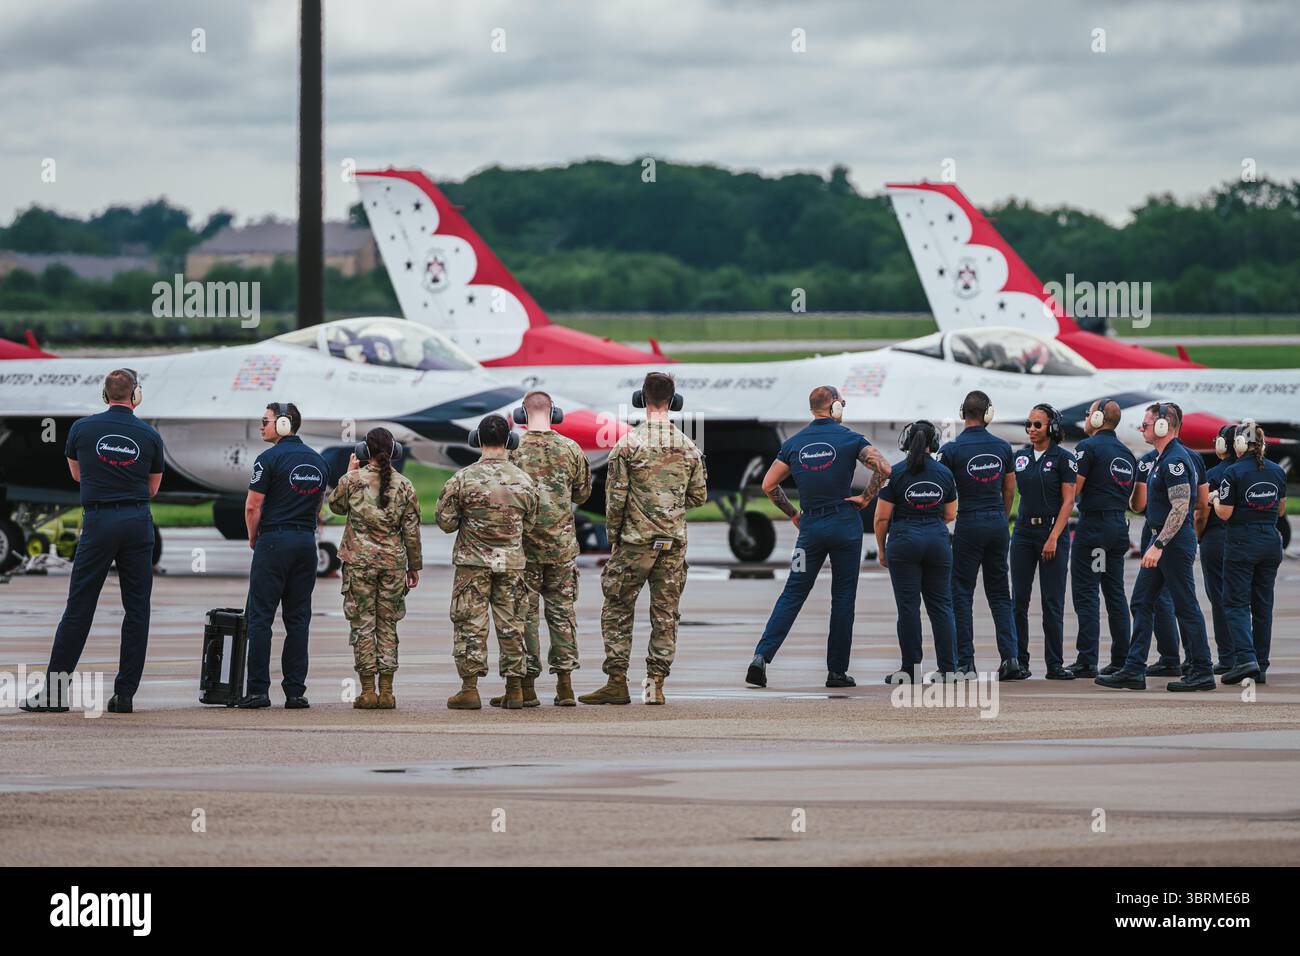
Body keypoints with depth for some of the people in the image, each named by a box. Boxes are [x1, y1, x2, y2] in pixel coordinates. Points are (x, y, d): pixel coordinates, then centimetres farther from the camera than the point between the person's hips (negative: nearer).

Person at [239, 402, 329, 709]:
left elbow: (253, 506, -10)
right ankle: (295, 691, 3)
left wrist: (253, 538, 5)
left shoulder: (270, 458, -9)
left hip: (274, 542, -6)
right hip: (306, 542, 6)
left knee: (260, 617, -2)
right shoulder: (318, 461, 12)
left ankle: (258, 690, -7)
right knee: (298, 619, 7)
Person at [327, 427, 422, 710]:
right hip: (393, 560, 2)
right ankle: (386, 691, 5)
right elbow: (411, 530, 3)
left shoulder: (352, 480, -6)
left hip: (359, 560, -2)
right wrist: (414, 566, 12)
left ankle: (368, 691, -1)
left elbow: (336, 505, 14)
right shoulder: (404, 485, -1)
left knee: (363, 625, 2)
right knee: (387, 626, 8)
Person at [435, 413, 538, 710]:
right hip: (512, 562, 2)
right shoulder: (524, 481, 0)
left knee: (470, 624, 1)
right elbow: (529, 523, 9)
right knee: (511, 625, 7)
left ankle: (469, 688, -2)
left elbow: (446, 522, -5)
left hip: (473, 562, -2)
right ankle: (514, 689, 8)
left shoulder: (463, 479, -9)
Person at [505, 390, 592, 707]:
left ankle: (526, 687, 0)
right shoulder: (571, 449, 0)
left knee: (525, 614, 2)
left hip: (524, 546, -2)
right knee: (562, 612, 9)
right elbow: (583, 493, 11)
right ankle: (565, 685, 7)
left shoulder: (513, 450, -9)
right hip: (562, 546, 2)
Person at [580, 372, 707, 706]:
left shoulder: (627, 444, -7)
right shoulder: (688, 447, 3)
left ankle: (617, 682, 0)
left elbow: (615, 496, -7)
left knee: (617, 611, 5)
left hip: (635, 540, -3)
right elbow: (699, 496, 9)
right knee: (665, 614, 7)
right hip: (674, 541, 3)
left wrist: (614, 537, 4)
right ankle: (655, 685, 4)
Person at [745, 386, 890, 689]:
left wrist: (791, 513, 15)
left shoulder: (794, 443, 6)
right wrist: (865, 498, -4)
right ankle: (837, 671, 6)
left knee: (793, 593, 6)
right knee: (843, 597, 5)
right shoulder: (849, 439, -4)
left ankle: (762, 656, -10)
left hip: (810, 527, 2)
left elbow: (768, 485, 4)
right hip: (845, 524, -2)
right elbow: (883, 468, -16)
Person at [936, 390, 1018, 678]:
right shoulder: (1002, 447, 3)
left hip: (969, 524, -4)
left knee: (962, 593, 3)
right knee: (999, 592, 12)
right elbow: (1010, 491, 10)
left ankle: (965, 662, 0)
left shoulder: (952, 450, -10)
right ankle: (1010, 654, 1)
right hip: (997, 523, 4)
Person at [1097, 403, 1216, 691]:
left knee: (1186, 607, -4)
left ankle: (1202, 672, 2)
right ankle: (1134, 670, 7)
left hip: (1174, 543, -11)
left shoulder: (1175, 460, -18)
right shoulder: (1164, 459, 15)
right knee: (1142, 603, 8)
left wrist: (1158, 545, -26)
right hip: (1162, 541, 11)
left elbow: (1180, 508, -24)